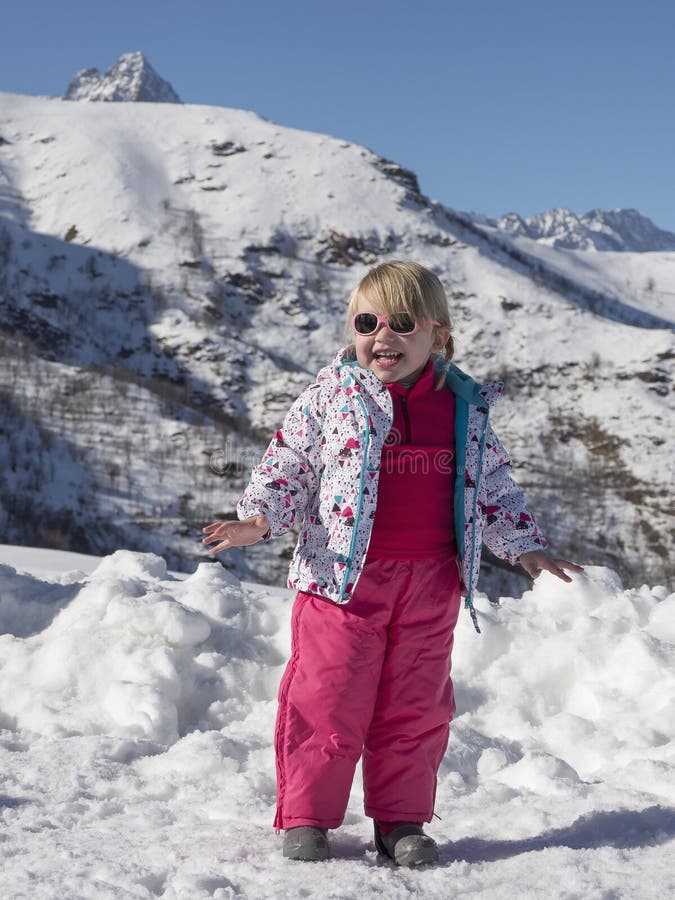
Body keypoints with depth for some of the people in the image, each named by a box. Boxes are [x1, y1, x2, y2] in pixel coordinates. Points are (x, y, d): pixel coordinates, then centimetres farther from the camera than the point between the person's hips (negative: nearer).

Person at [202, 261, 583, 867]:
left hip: (431, 583, 3)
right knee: (329, 702, 0)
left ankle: (402, 820, 24)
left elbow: (493, 485, 15)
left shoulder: (463, 408, 6)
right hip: (344, 576, -3)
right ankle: (305, 817, 15)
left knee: (415, 705, 10)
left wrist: (526, 547, 11)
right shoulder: (330, 397, -3)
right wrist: (258, 520, -17)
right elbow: (287, 466, -1)